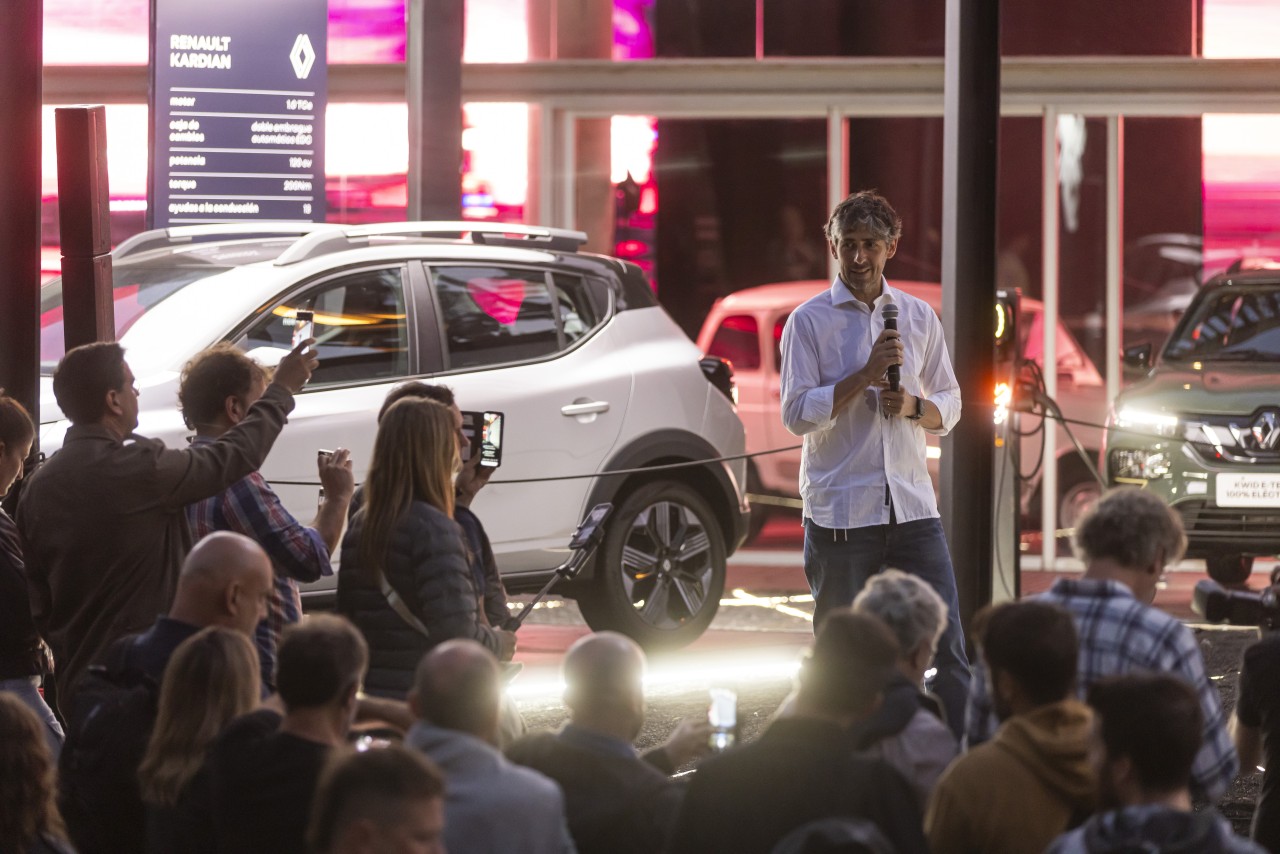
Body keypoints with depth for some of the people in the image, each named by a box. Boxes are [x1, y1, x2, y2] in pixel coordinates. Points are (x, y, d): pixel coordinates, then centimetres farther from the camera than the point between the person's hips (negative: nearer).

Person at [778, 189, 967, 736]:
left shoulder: (918, 317, 12)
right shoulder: (809, 321, 0)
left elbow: (949, 407, 17)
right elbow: (797, 413, -9)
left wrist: (914, 406, -5)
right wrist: (867, 375, -17)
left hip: (911, 506, 3)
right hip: (840, 512, -3)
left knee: (945, 645, -4)